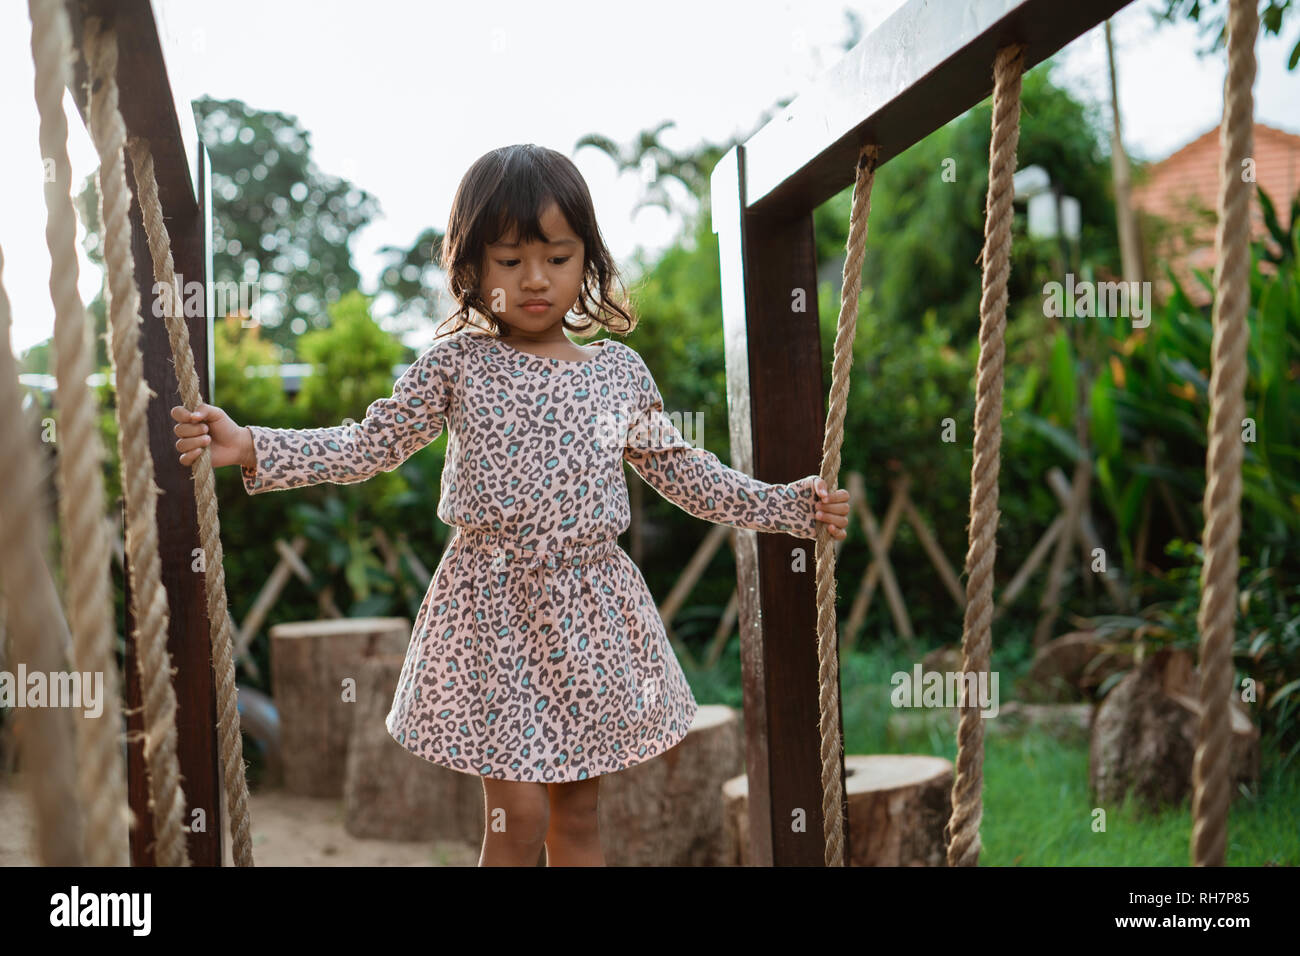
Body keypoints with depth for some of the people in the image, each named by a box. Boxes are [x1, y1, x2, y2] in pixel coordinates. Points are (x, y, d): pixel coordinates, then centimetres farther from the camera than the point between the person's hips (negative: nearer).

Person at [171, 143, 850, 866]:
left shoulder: (621, 372, 5)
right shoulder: (455, 367, -1)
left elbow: (682, 472, 13)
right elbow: (368, 447, 1)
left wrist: (790, 507, 9)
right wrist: (251, 447, -10)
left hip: (593, 608, 3)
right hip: (495, 606, -3)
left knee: (577, 813, 12)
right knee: (518, 818, -5)